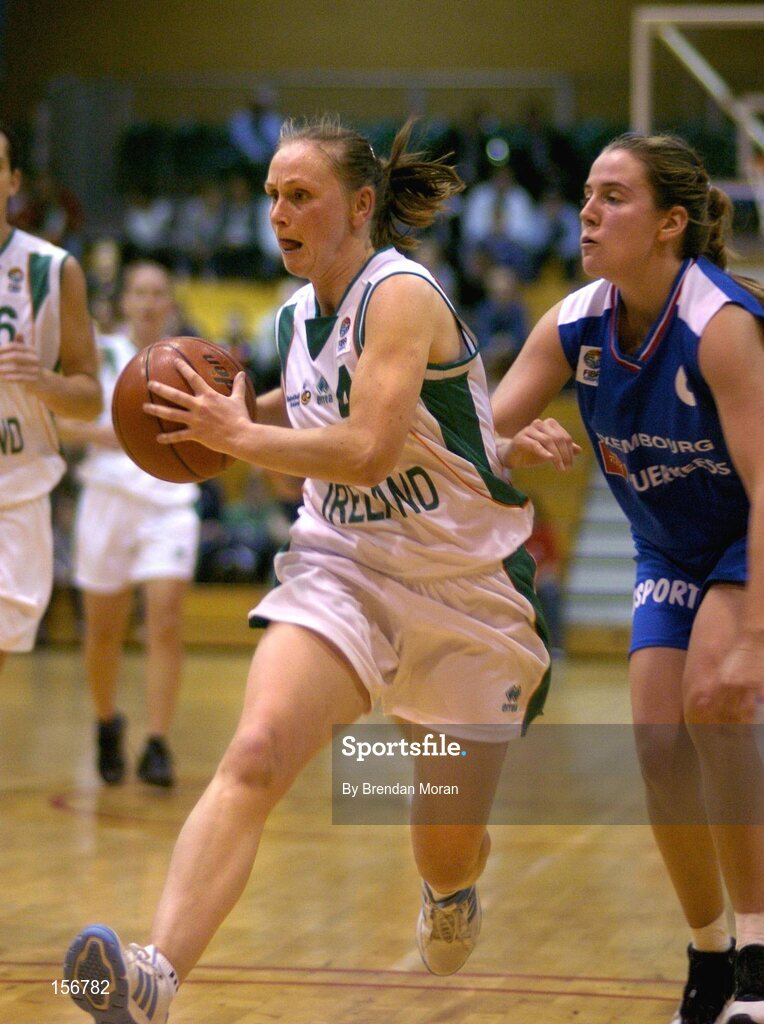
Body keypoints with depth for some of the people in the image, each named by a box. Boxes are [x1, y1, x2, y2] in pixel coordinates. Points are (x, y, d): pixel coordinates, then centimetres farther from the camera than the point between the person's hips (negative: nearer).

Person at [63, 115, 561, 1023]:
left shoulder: (402, 295, -17)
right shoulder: (298, 316, 6)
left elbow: (368, 452, -28)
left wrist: (238, 434, -19)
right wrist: (233, 413, 7)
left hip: (467, 588, -4)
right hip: (342, 572, 5)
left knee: (448, 849, 9)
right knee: (254, 755, -25)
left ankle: (451, 891, 50)